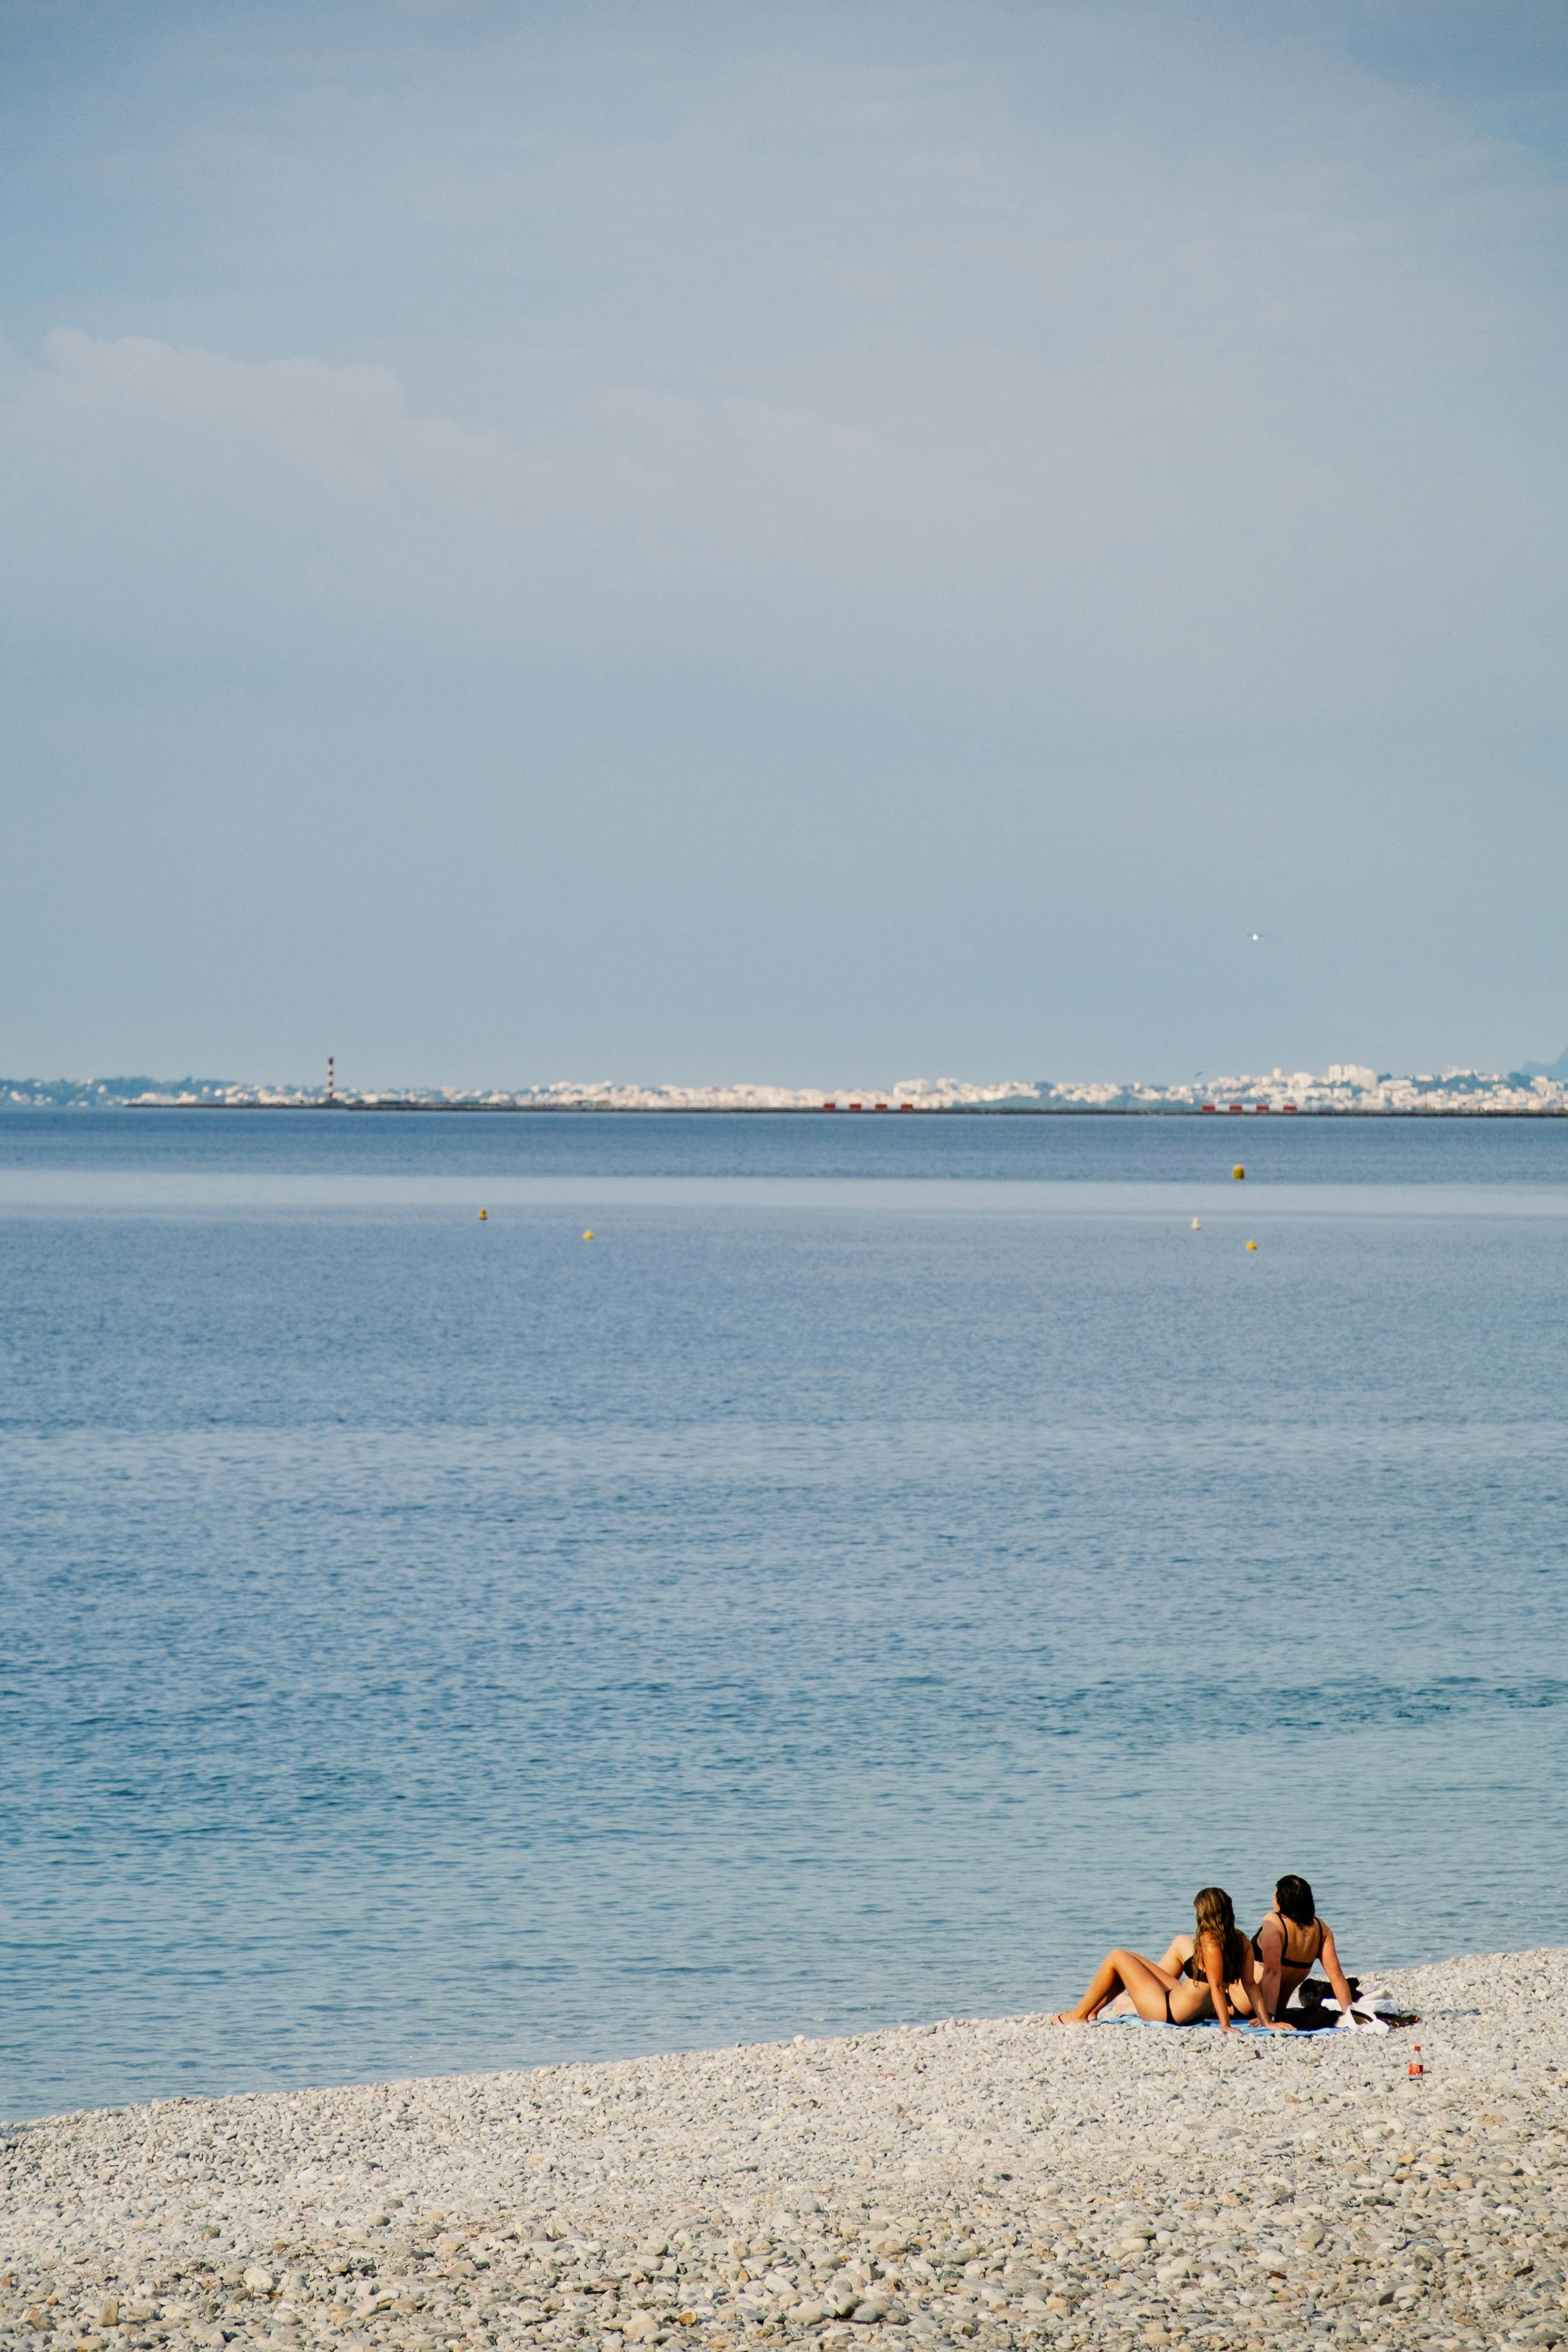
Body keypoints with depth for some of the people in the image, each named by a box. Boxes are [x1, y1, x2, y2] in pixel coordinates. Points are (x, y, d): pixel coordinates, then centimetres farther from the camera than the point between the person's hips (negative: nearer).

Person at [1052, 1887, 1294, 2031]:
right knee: (1133, 1960, 27)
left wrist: (1226, 2026, -31)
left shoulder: (1209, 1941, -27)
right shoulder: (1240, 1941, -5)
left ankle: (1080, 2016, 19)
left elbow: (1217, 1986, -31)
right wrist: (1266, 2021, -6)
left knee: (1117, 1958, 7)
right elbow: (1250, 1985, -7)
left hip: (1169, 2011, -9)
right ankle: (1092, 2011, 37)